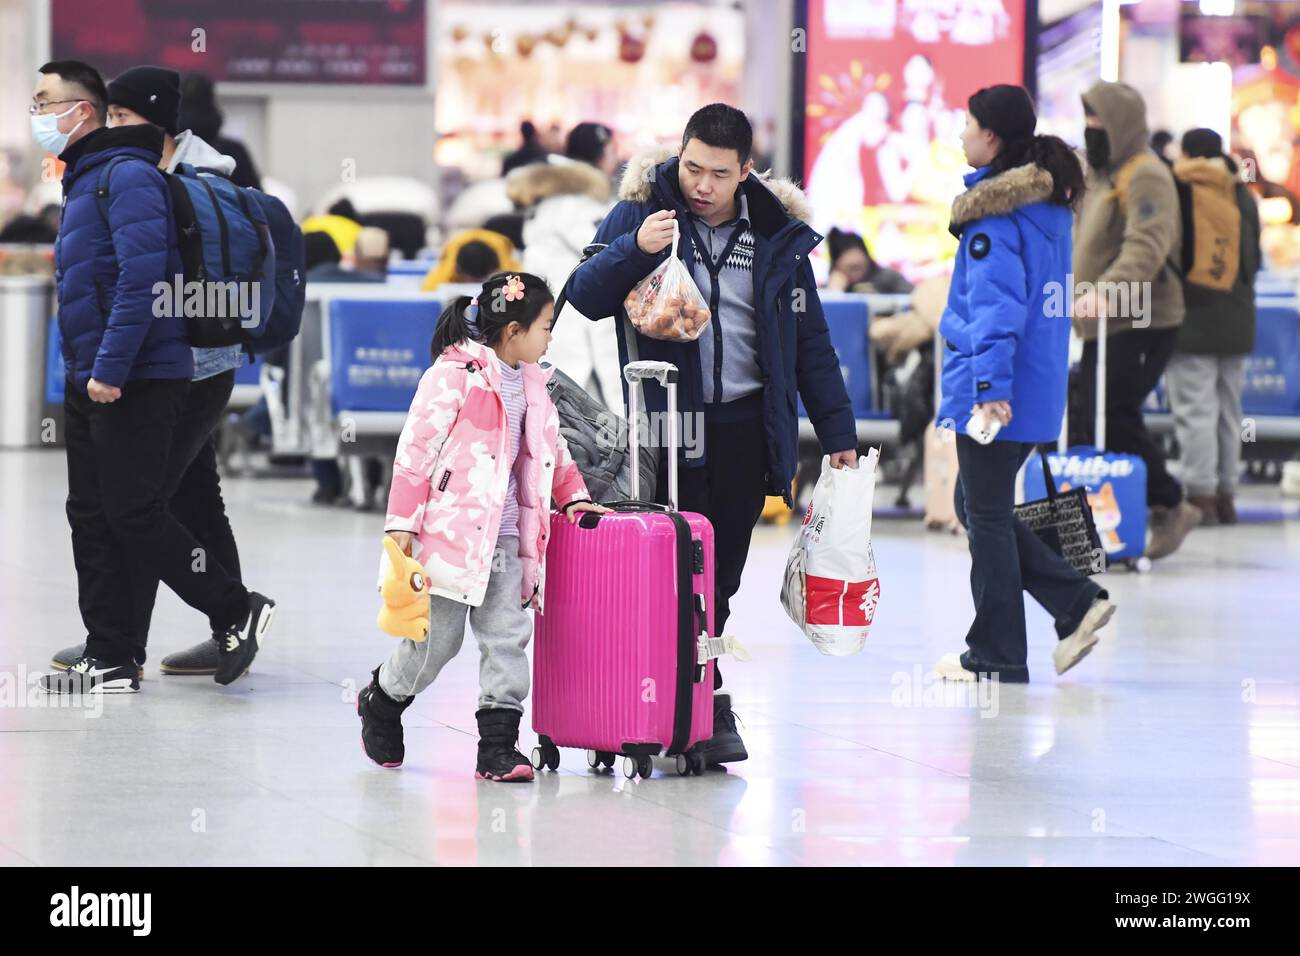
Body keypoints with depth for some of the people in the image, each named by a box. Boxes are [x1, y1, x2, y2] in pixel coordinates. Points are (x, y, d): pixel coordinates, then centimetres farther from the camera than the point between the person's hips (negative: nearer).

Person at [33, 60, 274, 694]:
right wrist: (83, 370, 19)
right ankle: (111, 659, 9)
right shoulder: (82, 182, 19)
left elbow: (141, 279, -22)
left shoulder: (127, 175, -13)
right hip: (89, 382, 10)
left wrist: (110, 369, -25)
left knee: (134, 515, -10)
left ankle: (236, 611, 4)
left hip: (138, 381, -10)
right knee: (91, 519, 7)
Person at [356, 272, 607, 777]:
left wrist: (574, 495, 16)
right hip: (452, 530, -7)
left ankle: (498, 744, 2)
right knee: (437, 639, 2)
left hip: (506, 538, 7)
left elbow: (551, 445, 28)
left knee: (507, 636, 0)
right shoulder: (455, 373, -11)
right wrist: (402, 523, -15)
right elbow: (416, 446, -13)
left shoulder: (530, 382, 13)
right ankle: (381, 701, 28)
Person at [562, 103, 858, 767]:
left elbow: (810, 340, 12)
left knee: (720, 577, 6)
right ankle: (707, 707, -3)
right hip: (666, 423, -3)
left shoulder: (777, 235, 7)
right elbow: (583, 299, -5)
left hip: (745, 430, 3)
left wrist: (837, 431, 9)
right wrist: (634, 250, -22)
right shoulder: (640, 213, 0)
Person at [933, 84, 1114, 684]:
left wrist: (991, 384, -28)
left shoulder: (995, 213, -16)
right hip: (1038, 393, 9)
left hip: (996, 395, -9)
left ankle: (997, 658, 8)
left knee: (986, 518, 1)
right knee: (978, 508, 19)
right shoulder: (1049, 201, 12)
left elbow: (995, 304, -23)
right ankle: (1076, 603, 12)